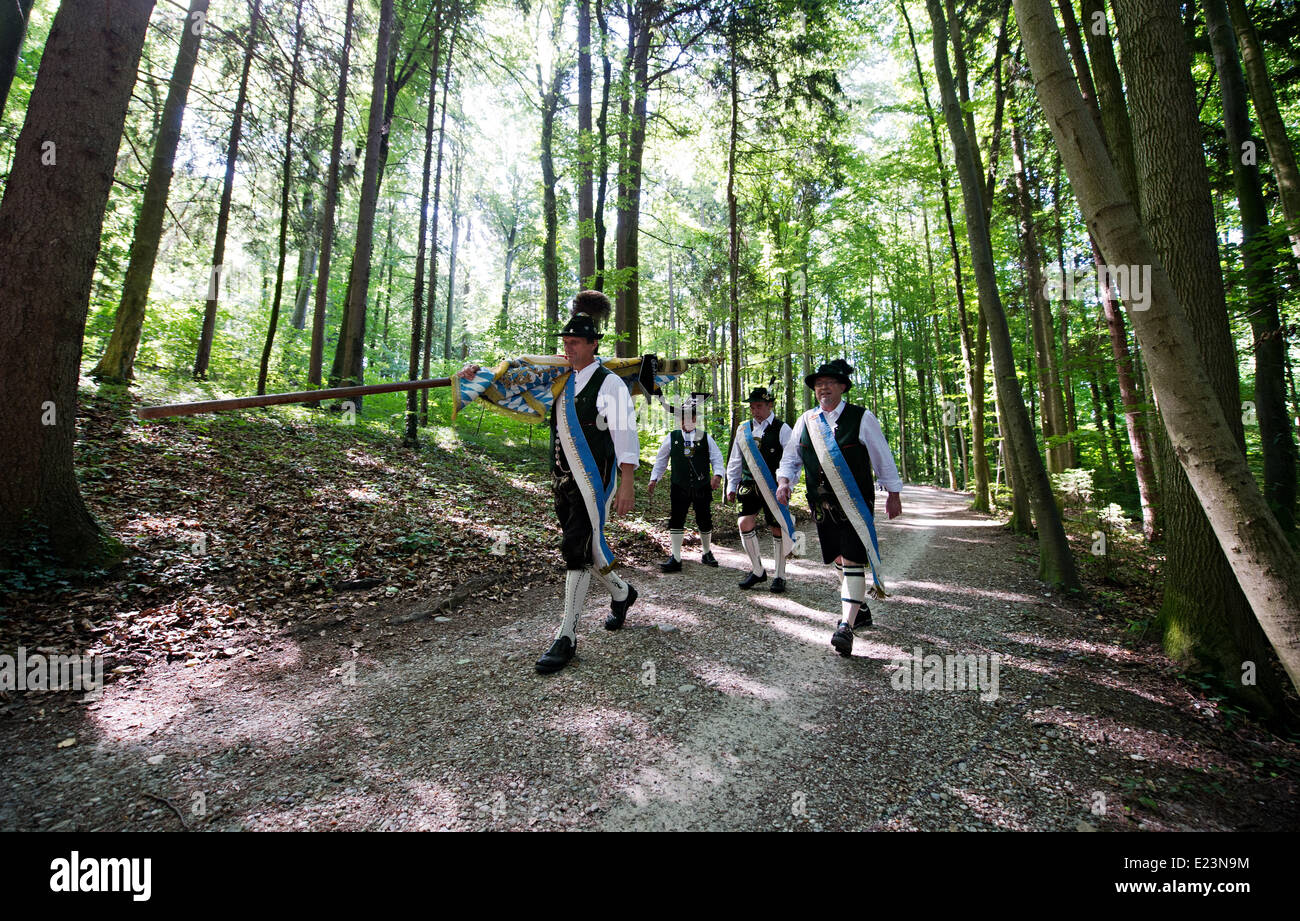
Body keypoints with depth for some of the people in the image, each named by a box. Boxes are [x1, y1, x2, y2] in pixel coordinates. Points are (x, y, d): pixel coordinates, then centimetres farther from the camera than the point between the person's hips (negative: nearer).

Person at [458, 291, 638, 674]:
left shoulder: (610, 383, -7)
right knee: (582, 548, 14)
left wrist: (626, 485, -16)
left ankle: (567, 637, 1)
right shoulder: (560, 379, 12)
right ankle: (621, 594, 40)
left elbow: (625, 435, -11)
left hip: (593, 480, -7)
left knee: (577, 550, -9)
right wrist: (480, 372, -2)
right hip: (564, 479, 7)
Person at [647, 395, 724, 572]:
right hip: (679, 486, 0)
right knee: (676, 521, -4)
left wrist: (717, 474, -16)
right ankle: (675, 559, 2)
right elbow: (661, 460, 11)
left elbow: (716, 458, 2)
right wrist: (654, 479, 4)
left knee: (705, 522, 9)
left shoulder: (706, 437, 5)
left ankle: (707, 553, 29)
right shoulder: (672, 437, 6)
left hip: (702, 486, 0)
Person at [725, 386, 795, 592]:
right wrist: (731, 486, 11)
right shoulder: (743, 429, 10)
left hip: (774, 488, -3)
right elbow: (735, 461, 14)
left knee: (777, 529, 5)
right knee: (745, 523, -10)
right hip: (749, 486, 3)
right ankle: (757, 570, 9)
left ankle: (780, 576, 21)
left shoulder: (781, 429, -3)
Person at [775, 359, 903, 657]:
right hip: (822, 504, 5)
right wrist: (784, 481, -6)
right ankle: (860, 609, 35)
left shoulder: (861, 417, -4)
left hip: (855, 503, -4)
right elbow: (790, 457, 13)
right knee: (839, 560, 15)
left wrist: (893, 494, 5)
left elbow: (883, 457, 2)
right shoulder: (806, 420, 6)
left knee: (852, 561, -11)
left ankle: (846, 627, -11)